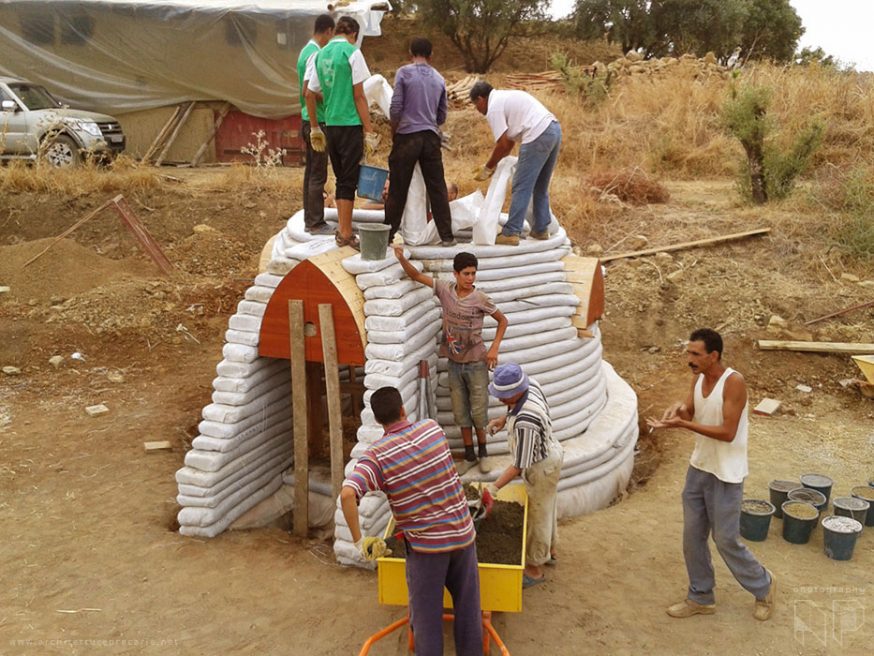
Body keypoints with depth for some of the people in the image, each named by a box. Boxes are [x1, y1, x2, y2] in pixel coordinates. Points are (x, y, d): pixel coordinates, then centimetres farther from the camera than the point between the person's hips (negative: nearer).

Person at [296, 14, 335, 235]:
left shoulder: (306, 51, 14)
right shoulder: (316, 55, -16)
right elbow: (308, 92, -22)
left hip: (308, 120, 10)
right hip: (317, 121, -10)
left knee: (311, 171, 12)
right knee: (318, 175, -5)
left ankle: (310, 220, 18)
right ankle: (316, 224, 1)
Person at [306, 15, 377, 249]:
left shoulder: (321, 55, 11)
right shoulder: (352, 52, -7)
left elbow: (310, 94, 14)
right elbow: (359, 96, -11)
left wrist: (315, 128, 21)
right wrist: (369, 131, -8)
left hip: (330, 125, 6)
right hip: (350, 125, -6)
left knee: (341, 179, 15)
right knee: (349, 180, -1)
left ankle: (343, 230, 21)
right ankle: (346, 235, 2)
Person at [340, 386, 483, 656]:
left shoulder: (377, 455, -14)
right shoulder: (432, 428, -2)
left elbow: (347, 494, -29)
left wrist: (359, 540, -19)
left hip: (425, 543, -4)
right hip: (462, 532, 4)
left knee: (426, 614, 12)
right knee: (468, 606, 20)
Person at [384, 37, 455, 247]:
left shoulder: (404, 72, -3)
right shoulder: (439, 79, 11)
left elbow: (395, 108, -7)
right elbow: (442, 115, 15)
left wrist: (394, 133, 7)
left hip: (407, 136, -3)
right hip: (431, 137, 3)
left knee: (398, 189, 2)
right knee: (437, 188, 7)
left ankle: (387, 235, 9)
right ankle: (446, 235, 8)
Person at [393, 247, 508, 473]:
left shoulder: (480, 299, -13)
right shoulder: (445, 290, -5)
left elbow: (502, 321, -1)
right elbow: (417, 275, -1)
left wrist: (494, 348, -10)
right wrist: (401, 258, -19)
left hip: (476, 363, -3)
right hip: (454, 363, 3)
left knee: (478, 412, 4)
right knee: (460, 413, 11)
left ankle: (483, 452, 27)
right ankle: (469, 455, 27)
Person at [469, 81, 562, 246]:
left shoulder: (493, 108, -3)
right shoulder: (505, 98, 26)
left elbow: (503, 144, -6)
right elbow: (510, 141, 25)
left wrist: (487, 168, 6)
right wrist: (495, 165, 23)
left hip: (538, 136, -10)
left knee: (521, 187, -6)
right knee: (540, 187, 18)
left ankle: (510, 234, -5)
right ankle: (540, 230, 23)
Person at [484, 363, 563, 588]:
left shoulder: (524, 423, -41)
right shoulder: (530, 384, -18)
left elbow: (520, 466, -32)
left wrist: (494, 488, -31)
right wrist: (503, 420, 0)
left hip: (541, 468, -9)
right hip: (550, 453, 9)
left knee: (538, 515, 11)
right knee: (547, 508, 28)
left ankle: (535, 569, 32)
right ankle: (549, 551, 51)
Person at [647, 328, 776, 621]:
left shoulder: (733, 382, -22)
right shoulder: (698, 378, 1)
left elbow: (727, 432, -24)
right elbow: (689, 416, 6)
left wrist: (682, 423, -28)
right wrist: (679, 408, -17)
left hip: (725, 475, -7)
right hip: (698, 468, 7)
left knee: (726, 540, 4)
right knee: (692, 536, 13)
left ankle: (763, 586, 30)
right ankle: (701, 597, 29)